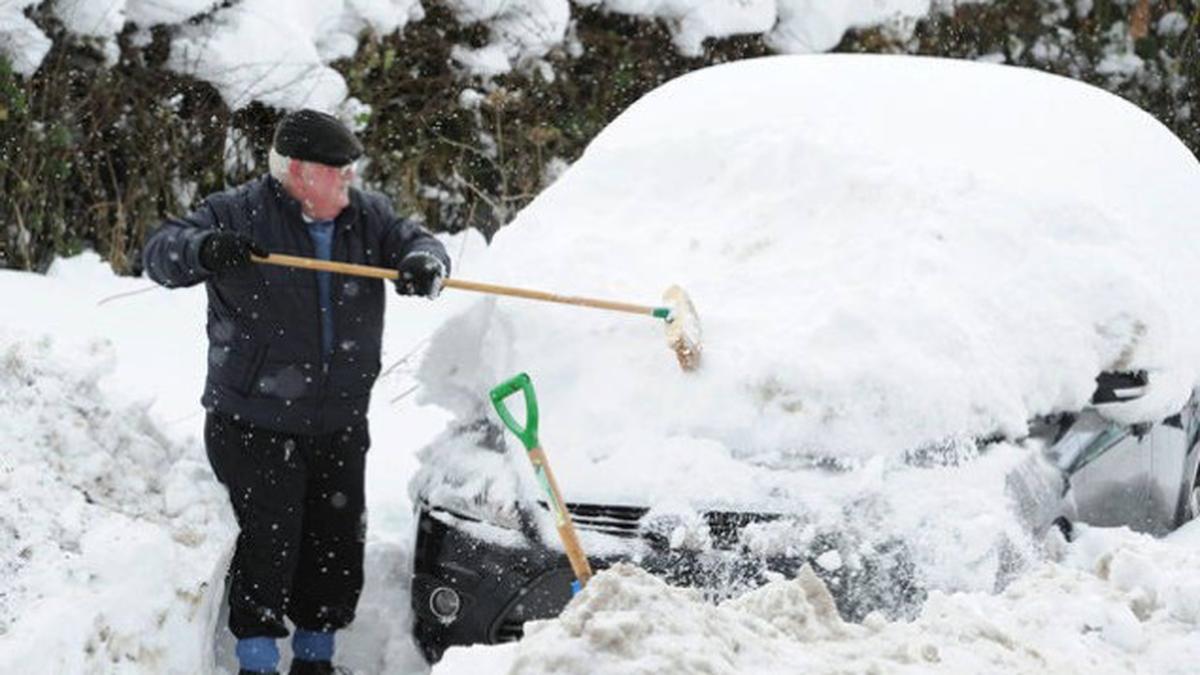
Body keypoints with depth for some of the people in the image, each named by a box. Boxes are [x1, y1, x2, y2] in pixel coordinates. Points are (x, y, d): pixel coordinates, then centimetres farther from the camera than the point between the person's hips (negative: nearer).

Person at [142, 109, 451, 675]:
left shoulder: (368, 216, 6)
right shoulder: (239, 214, -9)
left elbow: (418, 243, 4)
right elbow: (160, 252, -14)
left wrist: (422, 264, -22)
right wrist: (203, 250, -38)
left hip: (339, 424, 5)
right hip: (253, 424, -5)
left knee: (337, 543, 10)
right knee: (270, 541, -10)